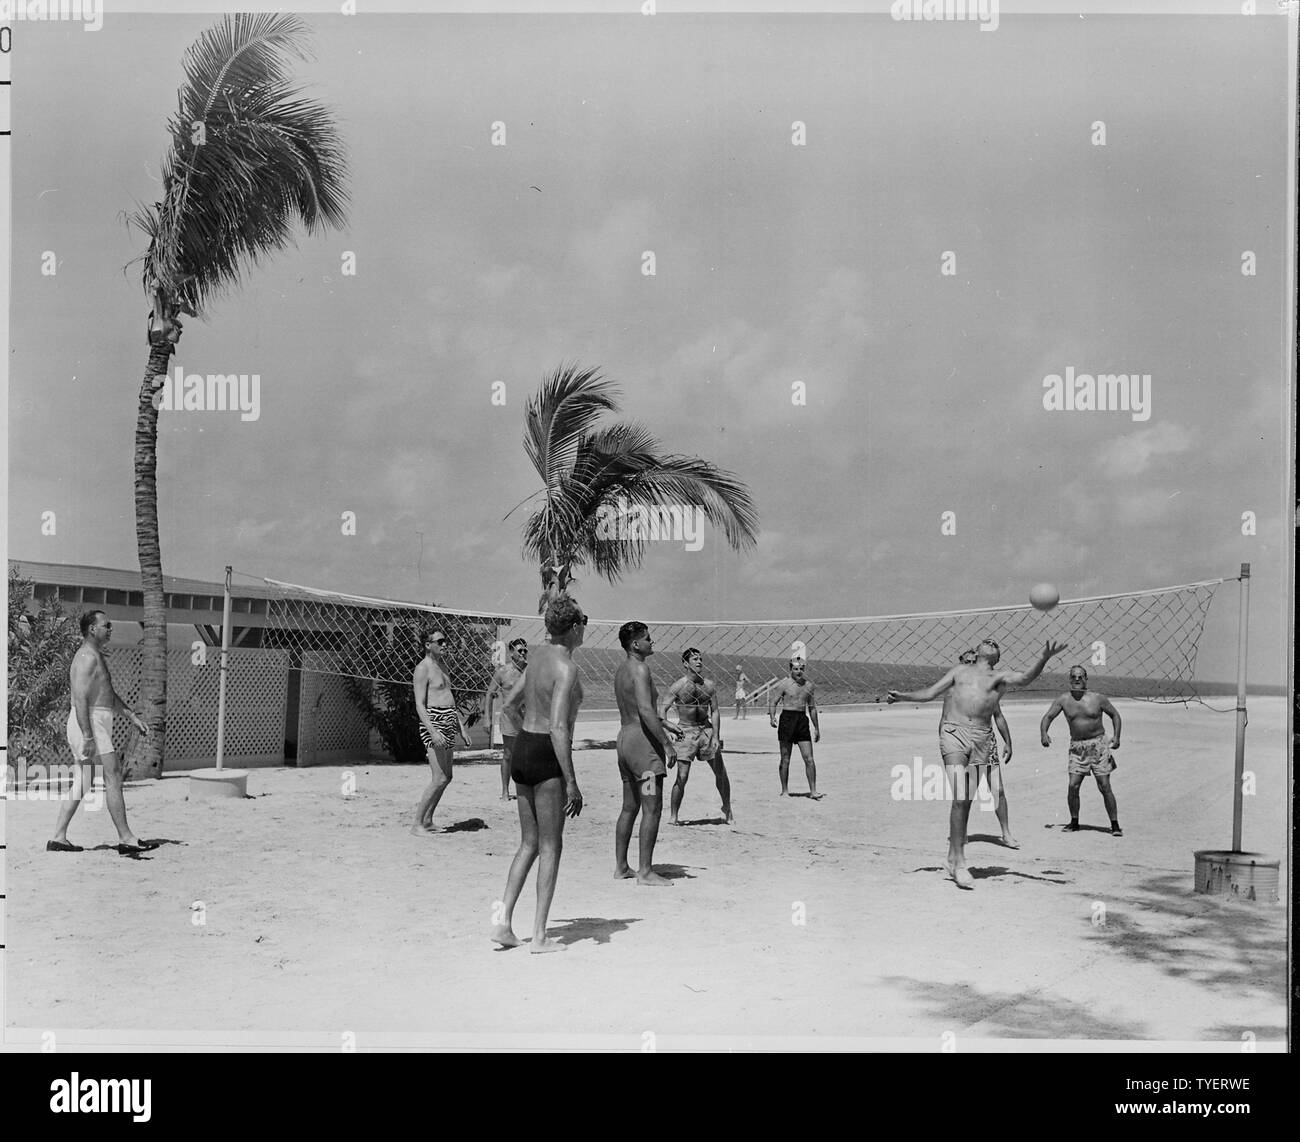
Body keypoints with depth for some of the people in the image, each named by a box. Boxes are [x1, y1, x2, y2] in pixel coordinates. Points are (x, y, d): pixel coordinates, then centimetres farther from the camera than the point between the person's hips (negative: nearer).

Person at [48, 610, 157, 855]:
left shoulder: (98, 656, 20)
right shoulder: (87, 657, -14)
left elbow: (110, 693, 27)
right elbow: (80, 698, -22)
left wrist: (133, 717, 22)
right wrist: (87, 737, -26)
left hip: (96, 723, 11)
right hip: (89, 722, -11)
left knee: (82, 784, 11)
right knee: (113, 777, -9)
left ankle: (58, 838, 14)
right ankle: (126, 839, -8)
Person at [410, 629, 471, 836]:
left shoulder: (442, 664, 17)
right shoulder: (423, 669, -10)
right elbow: (420, 705, -16)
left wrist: (461, 726, 22)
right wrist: (433, 731, -27)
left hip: (448, 724, 9)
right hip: (433, 723, -9)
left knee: (446, 777, 10)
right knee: (440, 779, -13)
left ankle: (428, 820, 19)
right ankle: (417, 825, -6)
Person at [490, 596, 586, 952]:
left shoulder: (540, 655, 9)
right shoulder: (566, 668, -17)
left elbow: (510, 703, 19)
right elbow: (558, 728, -25)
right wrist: (571, 783, -24)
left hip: (521, 750, 8)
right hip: (548, 758, -8)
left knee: (529, 843, 16)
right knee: (550, 846, 2)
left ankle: (504, 922, 10)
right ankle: (539, 936, 5)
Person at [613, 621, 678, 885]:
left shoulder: (621, 670, 14)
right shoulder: (640, 669, -14)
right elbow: (645, 710, -24)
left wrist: (661, 727, 27)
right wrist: (667, 744, -22)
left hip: (625, 734, 10)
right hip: (643, 739, -10)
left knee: (630, 807, 15)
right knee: (652, 809, -6)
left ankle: (621, 867, 20)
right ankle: (645, 871, -7)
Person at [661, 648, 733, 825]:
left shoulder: (709, 686, 4)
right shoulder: (678, 687, -6)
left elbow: (715, 711, 3)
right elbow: (662, 711, -4)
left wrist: (716, 737, -5)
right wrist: (669, 726, -21)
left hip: (707, 730, 4)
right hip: (686, 732, -4)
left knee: (721, 773, 5)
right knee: (682, 777, -9)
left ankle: (727, 810, 24)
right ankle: (673, 816, 3)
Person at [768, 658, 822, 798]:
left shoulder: (808, 685, 12)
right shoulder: (784, 684, -2)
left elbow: (812, 708, 21)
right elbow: (772, 702, -4)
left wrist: (816, 728, 22)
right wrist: (772, 717, -23)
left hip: (803, 720, 4)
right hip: (787, 719, -4)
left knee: (809, 759, -2)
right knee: (785, 760, 3)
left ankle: (813, 791, 2)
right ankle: (784, 791, 14)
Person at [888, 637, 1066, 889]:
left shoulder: (1001, 676, 16)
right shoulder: (960, 670, 20)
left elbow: (1024, 678, -5)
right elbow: (930, 693, 21)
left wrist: (1044, 658, -22)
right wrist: (903, 696, 6)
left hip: (982, 738, 1)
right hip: (954, 733, -1)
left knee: (966, 800, 7)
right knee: (960, 797, -13)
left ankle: (952, 858, 20)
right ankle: (959, 861, -12)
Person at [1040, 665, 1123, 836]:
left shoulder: (1098, 698, -4)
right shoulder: (1064, 700, 0)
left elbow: (1115, 715, 7)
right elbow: (1048, 717, 1)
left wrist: (1116, 736, -6)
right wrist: (1043, 733, -18)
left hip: (1098, 745, -2)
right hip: (1077, 747, 2)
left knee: (1105, 787, -4)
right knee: (1073, 786, -6)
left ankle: (1115, 825, 5)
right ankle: (1074, 822, 12)